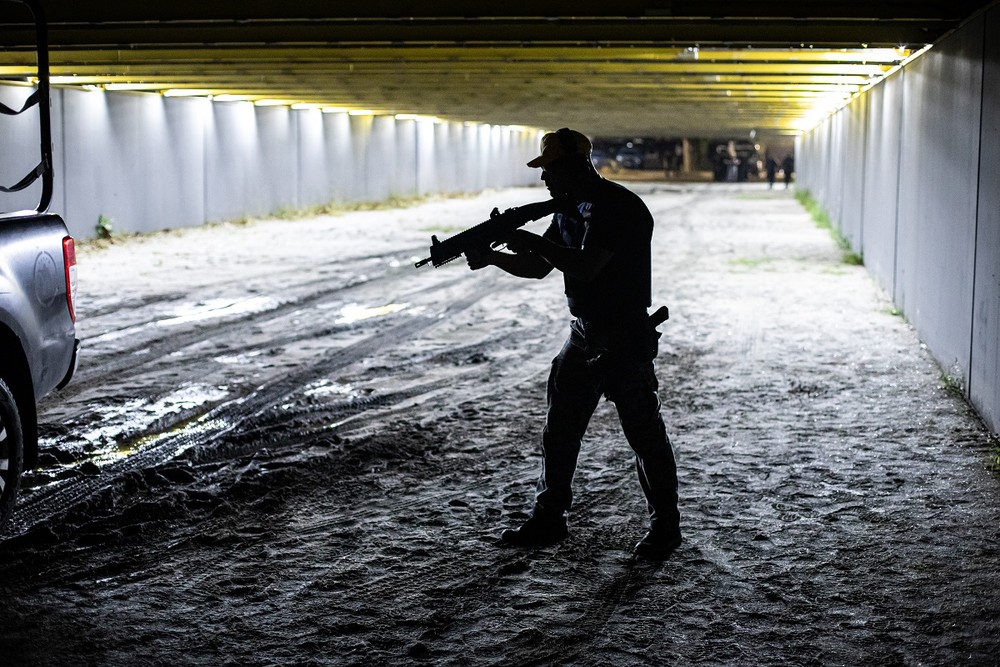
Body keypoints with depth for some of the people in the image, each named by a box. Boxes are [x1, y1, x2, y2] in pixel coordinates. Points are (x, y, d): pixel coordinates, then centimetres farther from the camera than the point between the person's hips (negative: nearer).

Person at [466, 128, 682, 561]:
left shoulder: (618, 207, -18)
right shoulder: (569, 209, 10)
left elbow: (585, 267, -27)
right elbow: (538, 268, 15)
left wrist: (533, 242, -18)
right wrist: (493, 258, 0)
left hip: (625, 341, -9)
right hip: (583, 335, 9)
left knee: (645, 434, -1)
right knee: (559, 431, 12)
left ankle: (665, 527, 11)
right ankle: (548, 519, 23)